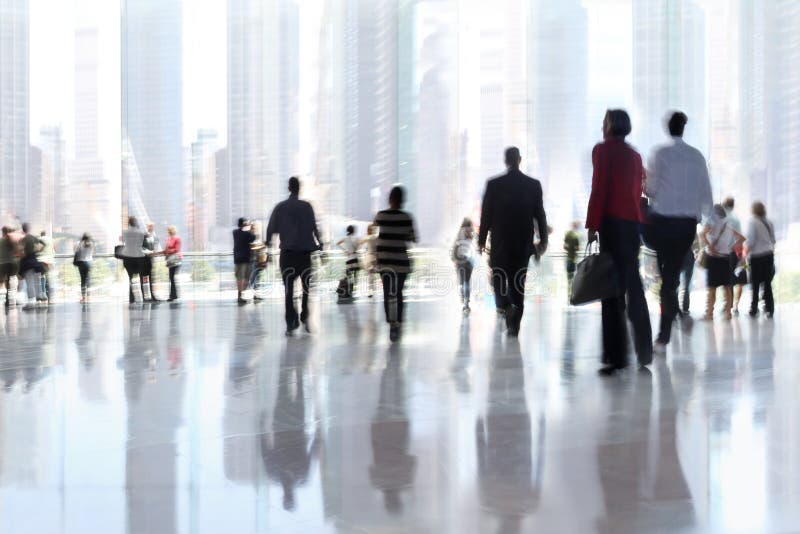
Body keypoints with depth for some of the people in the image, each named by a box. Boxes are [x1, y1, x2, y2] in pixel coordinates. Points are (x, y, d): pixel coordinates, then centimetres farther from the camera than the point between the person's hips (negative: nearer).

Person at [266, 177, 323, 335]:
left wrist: (268, 241, 22)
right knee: (306, 287, 11)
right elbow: (314, 227, -5)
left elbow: (271, 228, 3)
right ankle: (305, 318, 2)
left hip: (287, 253, 1)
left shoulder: (280, 207, 1)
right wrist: (319, 243, 10)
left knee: (289, 289, 2)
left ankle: (291, 324, -3)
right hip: (305, 252, -1)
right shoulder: (307, 206, -2)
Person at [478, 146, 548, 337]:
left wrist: (482, 239, 6)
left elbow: (486, 214, -2)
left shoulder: (493, 184, -4)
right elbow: (540, 214, 2)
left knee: (500, 274, 10)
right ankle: (514, 325, 5)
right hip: (524, 242, 2)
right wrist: (543, 240, 9)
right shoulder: (534, 185, 1)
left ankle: (504, 304, -19)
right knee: (518, 279, 6)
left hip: (500, 241, -2)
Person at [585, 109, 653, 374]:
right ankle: (644, 353, 18)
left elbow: (598, 190, -10)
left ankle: (616, 356, -11)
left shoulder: (603, 150, -3)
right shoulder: (635, 155, 17)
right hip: (634, 223, 7)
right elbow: (638, 191, 16)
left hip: (612, 223, -7)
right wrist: (636, 226, 18)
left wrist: (592, 226, -9)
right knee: (633, 286, 13)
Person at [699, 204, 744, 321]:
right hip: (726, 257, 4)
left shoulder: (711, 222, -3)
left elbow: (702, 235, -21)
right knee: (727, 286, 9)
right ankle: (728, 312, 9)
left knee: (711, 287, -3)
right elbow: (741, 238, 17)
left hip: (713, 257, -4)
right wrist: (732, 248, 10)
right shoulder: (729, 224, 12)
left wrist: (710, 247, -18)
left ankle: (709, 313, -5)